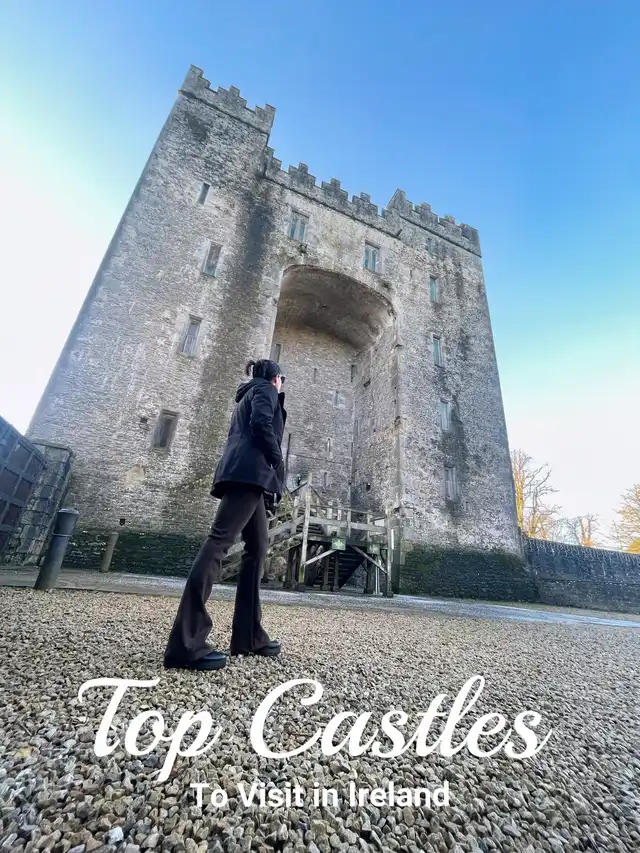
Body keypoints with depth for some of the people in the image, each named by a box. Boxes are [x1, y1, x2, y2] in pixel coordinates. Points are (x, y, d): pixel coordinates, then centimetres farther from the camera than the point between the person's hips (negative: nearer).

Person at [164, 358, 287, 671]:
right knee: (220, 540, -18)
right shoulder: (266, 389, 8)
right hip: (251, 471, -9)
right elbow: (262, 424, -11)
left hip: (242, 472, 9)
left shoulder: (249, 394, 33)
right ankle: (185, 644, -21)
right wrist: (279, 465, -7)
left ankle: (248, 636, 7)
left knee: (257, 548, 6)